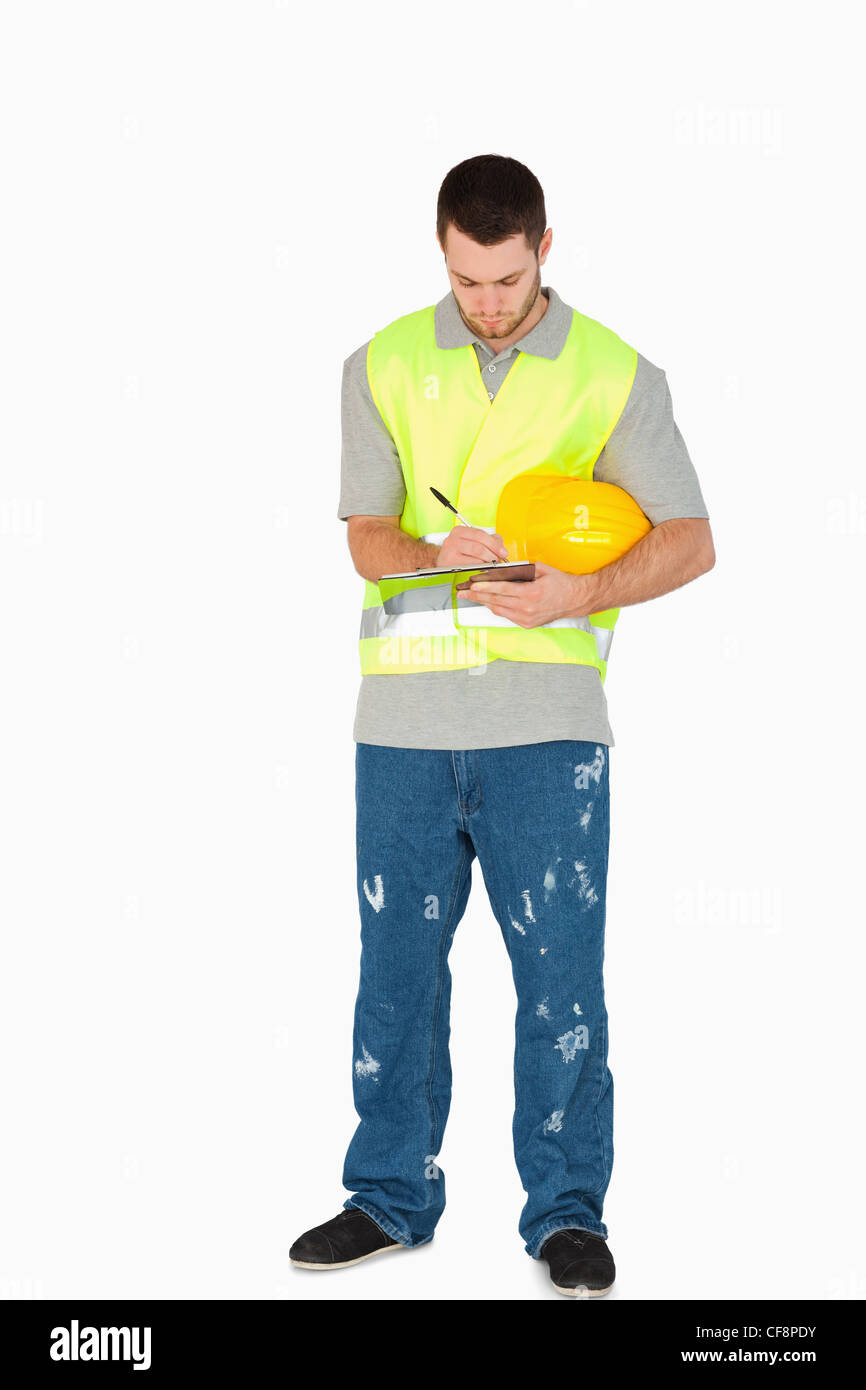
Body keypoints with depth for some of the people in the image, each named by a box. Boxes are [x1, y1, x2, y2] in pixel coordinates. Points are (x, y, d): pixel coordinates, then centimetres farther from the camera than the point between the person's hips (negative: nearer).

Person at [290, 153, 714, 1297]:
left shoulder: (615, 376, 2)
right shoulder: (382, 367, 7)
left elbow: (690, 541, 0)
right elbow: (367, 539, 3)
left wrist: (579, 594, -17)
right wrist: (436, 554, -20)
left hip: (546, 718, -2)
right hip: (406, 710, 2)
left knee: (560, 970, 0)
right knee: (397, 961, 8)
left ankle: (567, 1212, 13)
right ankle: (392, 1195, 22)